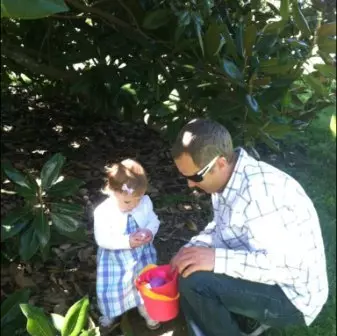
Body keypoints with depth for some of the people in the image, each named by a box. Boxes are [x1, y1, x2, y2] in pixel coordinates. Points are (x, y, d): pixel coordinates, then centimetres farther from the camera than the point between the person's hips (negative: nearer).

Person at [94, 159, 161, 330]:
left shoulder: (145, 202, -16)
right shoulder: (103, 211, -26)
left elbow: (154, 221, -1)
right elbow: (102, 239, -25)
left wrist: (150, 231, -24)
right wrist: (127, 241, -35)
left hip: (142, 254, 3)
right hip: (115, 259, -3)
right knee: (112, 289, 12)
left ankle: (146, 310, 49)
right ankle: (110, 313, 45)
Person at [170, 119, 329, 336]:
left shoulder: (260, 190, -31)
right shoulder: (228, 178, -2)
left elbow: (289, 266, -32)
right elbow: (222, 228, 12)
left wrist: (217, 259, -34)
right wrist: (193, 249, -6)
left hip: (291, 296, -9)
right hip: (263, 276, 9)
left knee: (194, 281, -24)